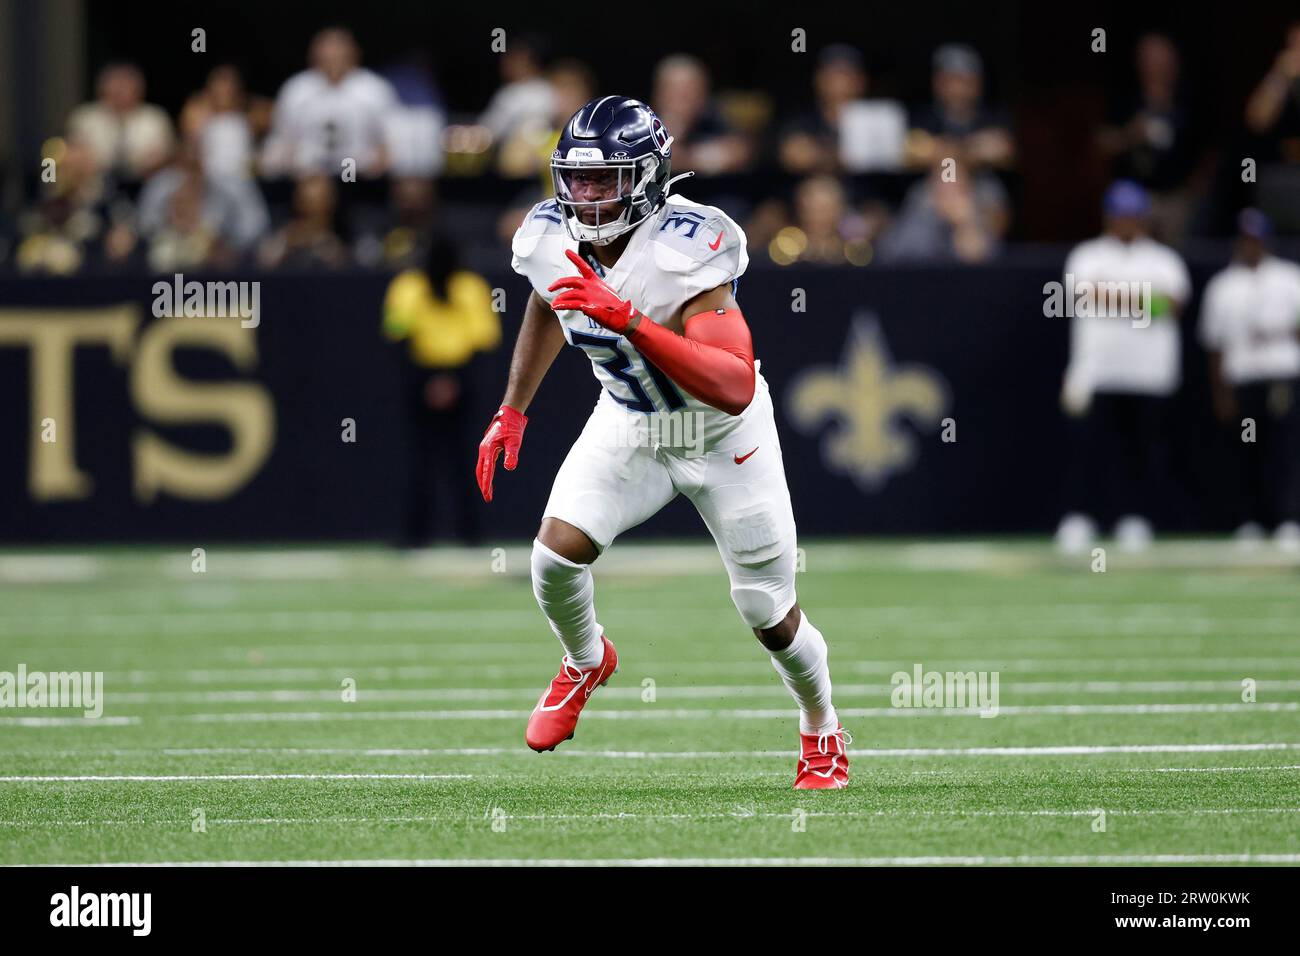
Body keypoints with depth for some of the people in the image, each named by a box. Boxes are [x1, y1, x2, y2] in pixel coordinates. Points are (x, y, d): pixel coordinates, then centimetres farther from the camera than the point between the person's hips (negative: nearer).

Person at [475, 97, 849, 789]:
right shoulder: (550, 242, -17)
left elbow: (735, 388, -44)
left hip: (721, 434, -4)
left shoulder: (685, 253, -35)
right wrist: (512, 412, 13)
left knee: (767, 612, 5)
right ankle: (586, 662, 18)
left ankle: (822, 733, 35)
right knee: (556, 555, -17)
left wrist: (629, 321, -50)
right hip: (627, 425, 4)